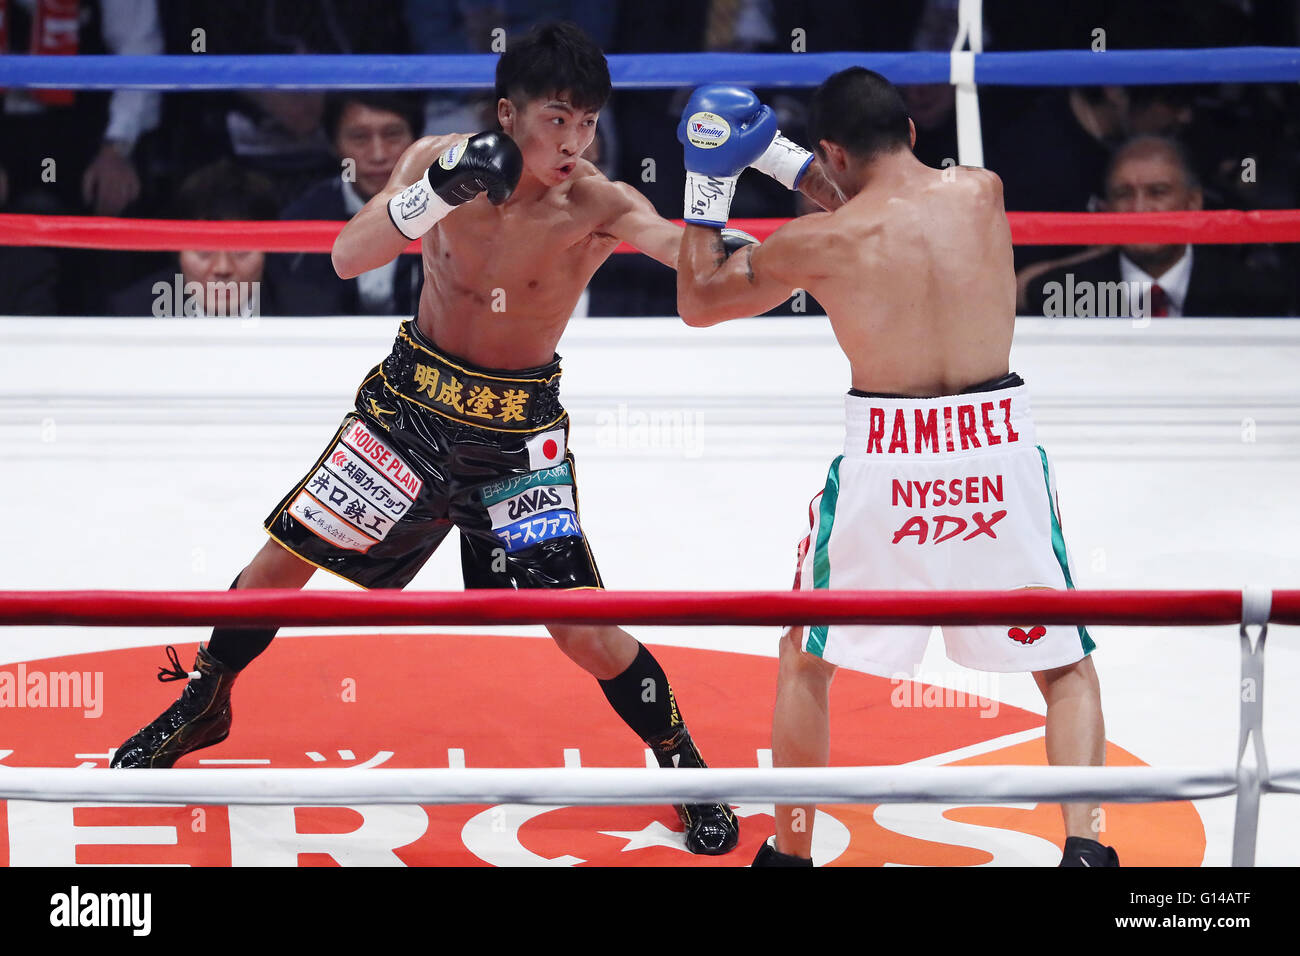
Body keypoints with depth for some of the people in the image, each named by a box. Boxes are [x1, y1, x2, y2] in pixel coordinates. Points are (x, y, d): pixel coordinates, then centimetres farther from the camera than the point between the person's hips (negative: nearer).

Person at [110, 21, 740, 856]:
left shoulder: (599, 206, -20)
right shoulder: (438, 161, -13)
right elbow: (349, 260, -21)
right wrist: (430, 195, -36)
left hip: (518, 433, -2)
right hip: (413, 403, 2)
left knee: (583, 631, -8)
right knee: (287, 555, 7)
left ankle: (684, 764, 15)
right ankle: (203, 705, 32)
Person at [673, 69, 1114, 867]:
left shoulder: (819, 244, -6)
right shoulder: (982, 193, 2)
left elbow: (697, 301, 10)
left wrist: (709, 181, 16)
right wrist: (778, 157, 24)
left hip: (885, 462, -1)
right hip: (999, 449, 1)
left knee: (807, 658, 21)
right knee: (1067, 665, 15)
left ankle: (791, 850, 26)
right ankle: (1084, 840, -2)